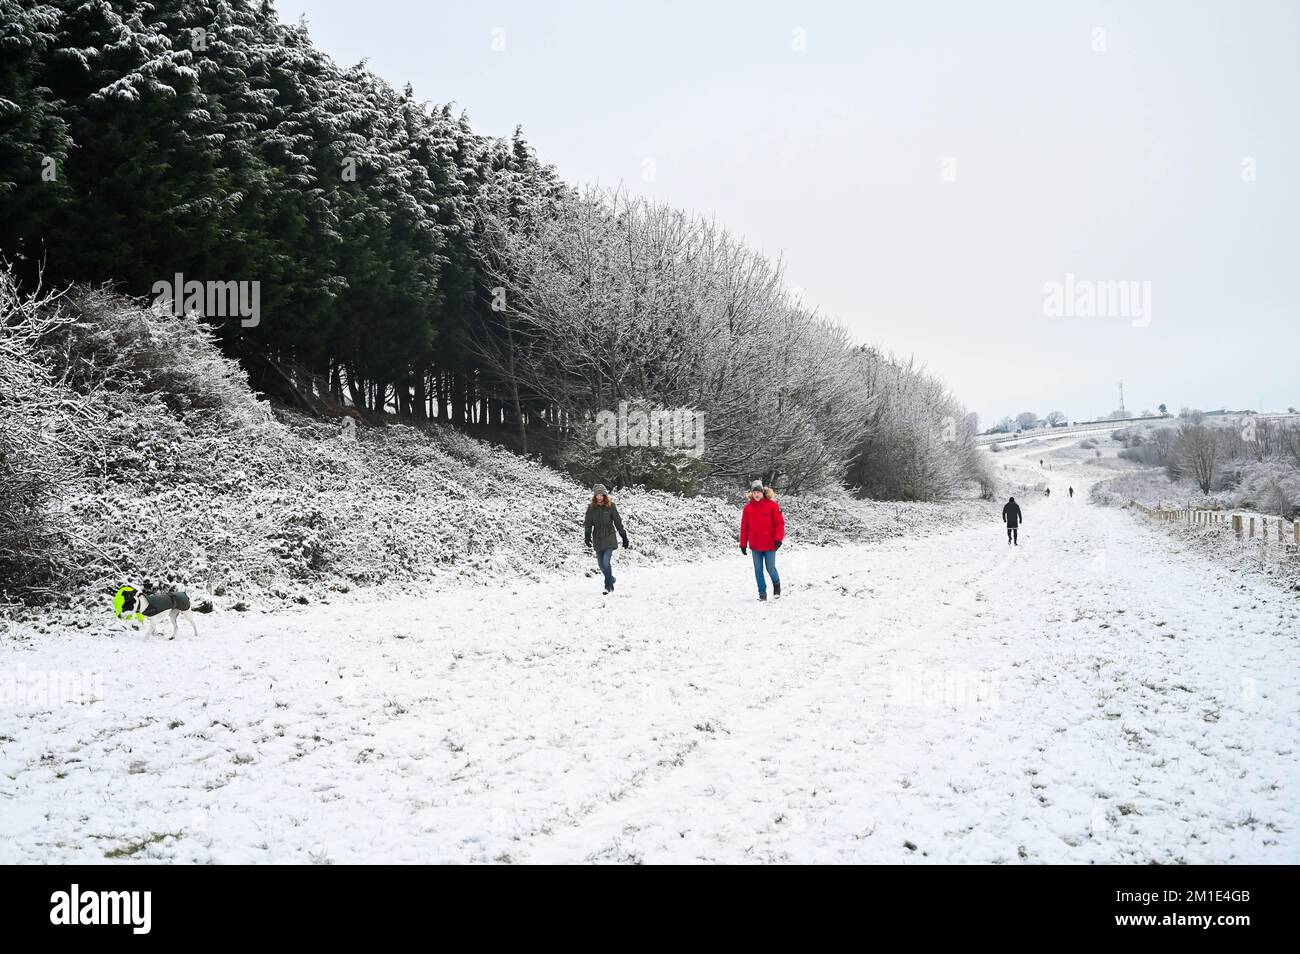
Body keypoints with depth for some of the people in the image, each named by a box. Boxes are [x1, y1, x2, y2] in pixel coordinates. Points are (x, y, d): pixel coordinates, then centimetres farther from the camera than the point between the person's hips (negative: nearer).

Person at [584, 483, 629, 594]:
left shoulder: (610, 506, -3)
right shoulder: (591, 507, 3)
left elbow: (618, 522, 1)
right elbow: (587, 523, 3)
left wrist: (624, 537, 3)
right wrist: (587, 535, -13)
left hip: (609, 538, -3)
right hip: (597, 539, 4)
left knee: (606, 562, -13)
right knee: (601, 564, 8)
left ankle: (608, 586, -2)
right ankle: (611, 579, 32)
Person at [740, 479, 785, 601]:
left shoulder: (771, 505, -6)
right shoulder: (748, 508, 4)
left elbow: (780, 522, -6)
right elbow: (744, 527, 8)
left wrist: (778, 539, -14)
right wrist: (743, 544, 7)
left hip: (769, 544, -3)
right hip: (755, 545, 3)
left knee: (770, 568, 0)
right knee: (758, 570, 6)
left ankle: (776, 585, 29)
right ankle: (762, 593, 16)